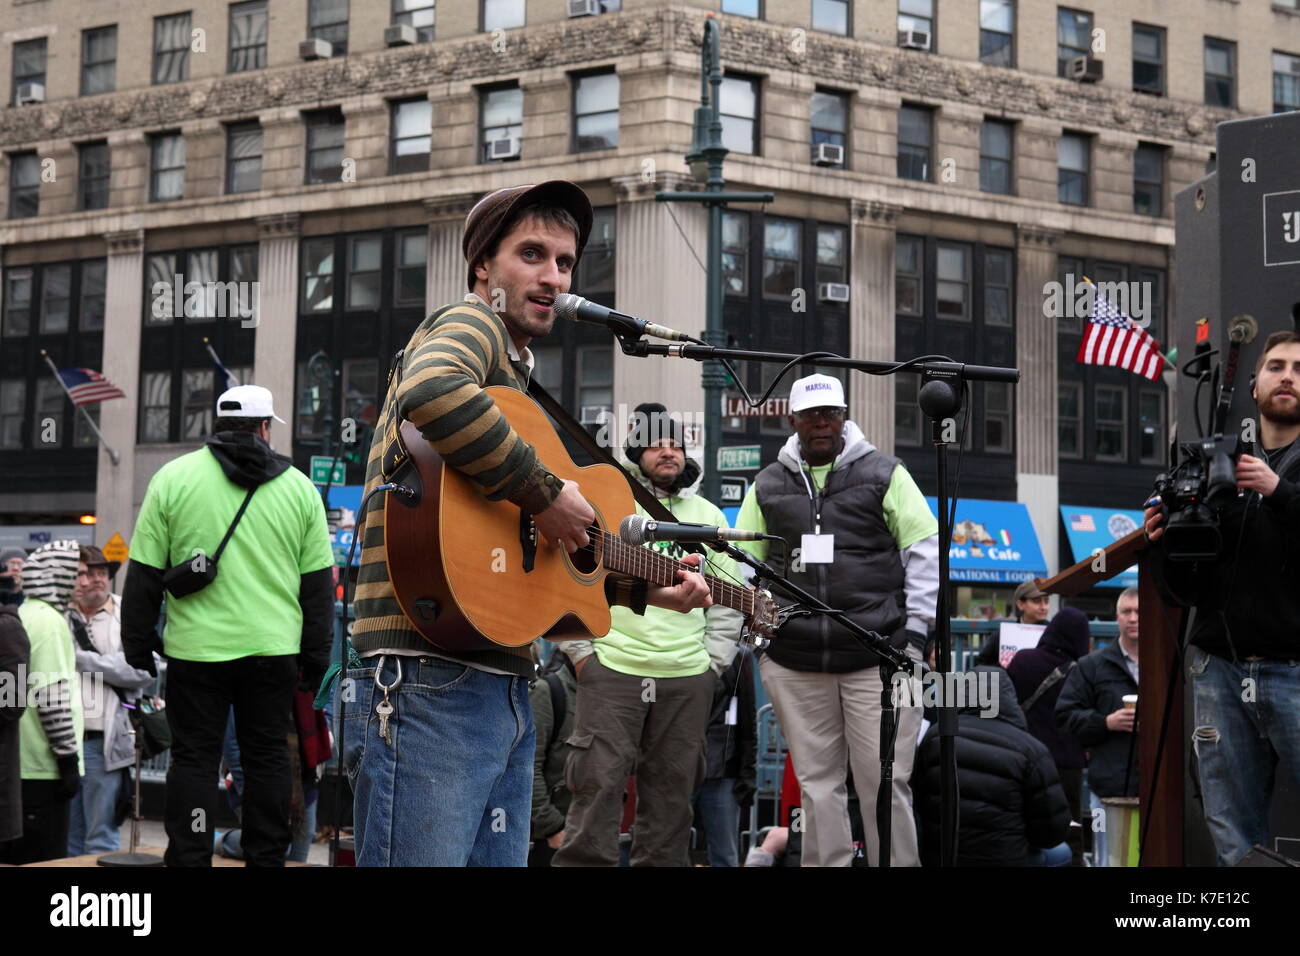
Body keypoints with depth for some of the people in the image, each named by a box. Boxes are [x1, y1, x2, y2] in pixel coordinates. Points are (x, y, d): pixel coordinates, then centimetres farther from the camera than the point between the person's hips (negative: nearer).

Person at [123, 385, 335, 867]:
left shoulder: (174, 477, 1)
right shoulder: (299, 488, 6)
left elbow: (144, 574, 0)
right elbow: (317, 585, 7)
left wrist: (138, 646, 8)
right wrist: (315, 658, 12)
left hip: (197, 647, -1)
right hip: (273, 647, 1)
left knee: (194, 758, 4)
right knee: (268, 757, 9)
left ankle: (189, 859, 2)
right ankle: (267, 856, 11)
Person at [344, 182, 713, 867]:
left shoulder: (516, 374, 26)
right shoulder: (471, 325, -2)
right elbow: (432, 393, -29)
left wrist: (645, 590, 29)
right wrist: (544, 494, -20)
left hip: (504, 682, 10)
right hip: (430, 682, -10)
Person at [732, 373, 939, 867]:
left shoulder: (883, 473, 4)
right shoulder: (769, 484, 12)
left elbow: (924, 548, 3)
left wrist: (915, 629, -2)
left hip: (877, 657, -3)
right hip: (794, 661, 3)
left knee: (884, 782, -3)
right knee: (817, 785, 6)